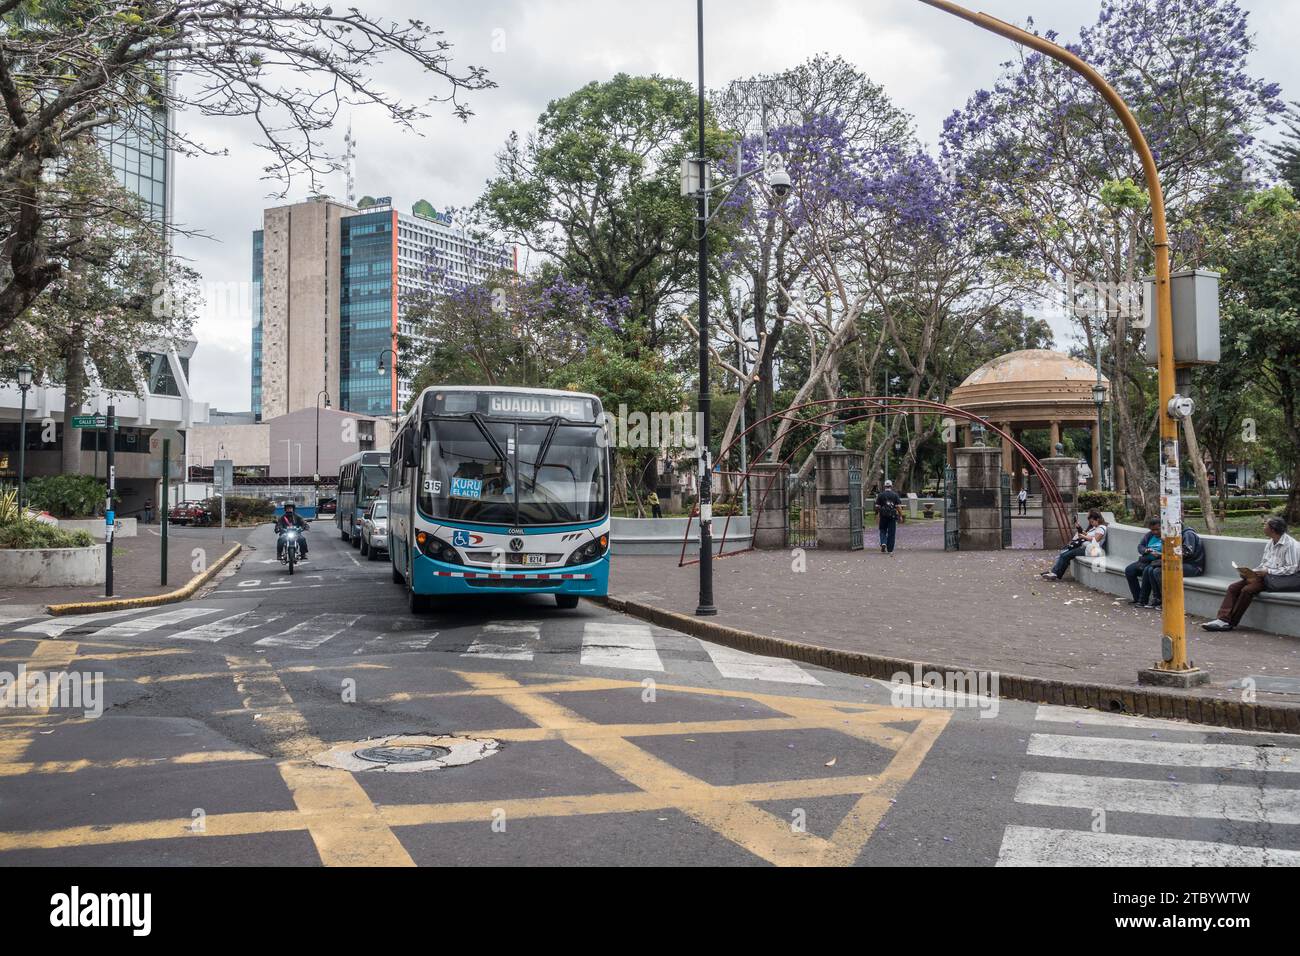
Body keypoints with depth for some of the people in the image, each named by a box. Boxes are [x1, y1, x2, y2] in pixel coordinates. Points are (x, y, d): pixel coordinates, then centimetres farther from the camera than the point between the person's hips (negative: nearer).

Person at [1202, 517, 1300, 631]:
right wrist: (1252, 571, 0)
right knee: (1233, 587, -10)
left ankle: (1230, 622, -18)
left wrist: (1268, 571, -20)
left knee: (1247, 590, -28)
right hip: (1265, 576, 8)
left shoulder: (1291, 544, -11)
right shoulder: (1269, 543, 15)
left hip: (1277, 580, -8)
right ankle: (1223, 620, -19)